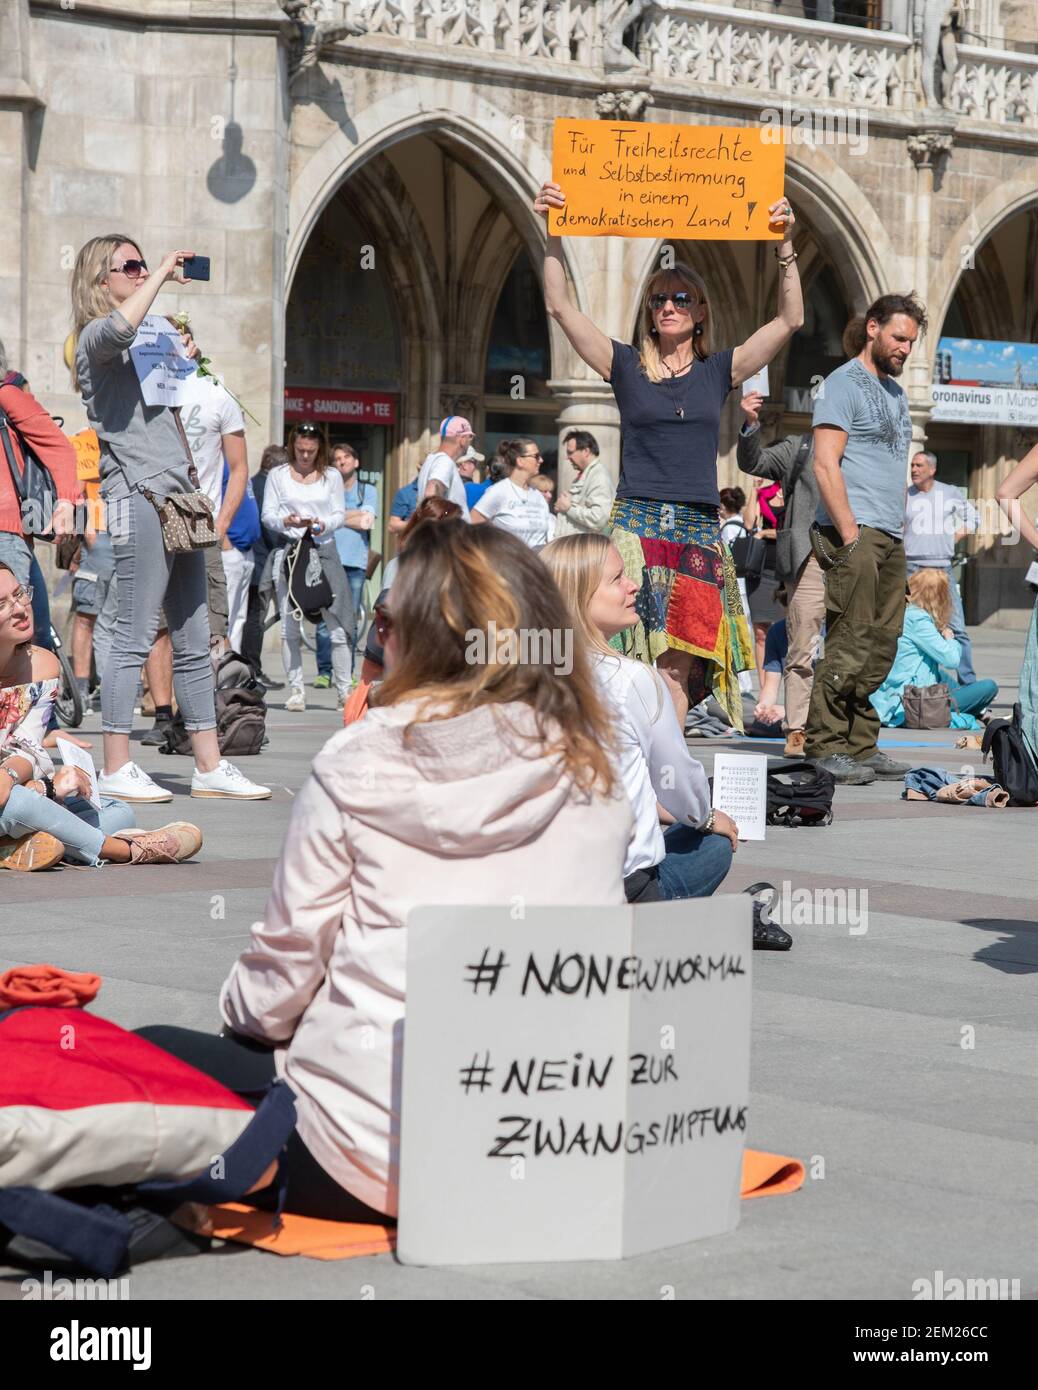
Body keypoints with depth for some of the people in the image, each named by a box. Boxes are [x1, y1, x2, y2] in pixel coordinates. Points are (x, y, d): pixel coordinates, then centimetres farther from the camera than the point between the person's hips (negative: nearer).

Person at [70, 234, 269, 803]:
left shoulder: (147, 342, 24)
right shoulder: (96, 339, -2)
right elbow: (118, 327, -28)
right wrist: (163, 275, -18)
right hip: (139, 499, -9)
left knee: (194, 643, 9)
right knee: (135, 638, -9)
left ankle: (210, 767, 12)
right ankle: (116, 770, -5)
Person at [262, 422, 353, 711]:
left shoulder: (331, 476, 12)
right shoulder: (278, 475, 10)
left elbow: (340, 514, 8)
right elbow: (267, 515, 6)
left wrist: (323, 525, -13)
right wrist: (286, 521, -15)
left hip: (324, 549, 0)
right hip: (289, 549, 0)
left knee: (338, 623, -6)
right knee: (290, 625, -1)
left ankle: (344, 689, 0)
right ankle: (295, 689, 5)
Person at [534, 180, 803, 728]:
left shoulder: (718, 370, 12)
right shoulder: (626, 366, 9)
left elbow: (789, 319, 6)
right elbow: (561, 307, 2)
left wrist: (785, 246, -3)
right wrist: (553, 233, -6)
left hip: (699, 529, 2)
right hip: (637, 524, -2)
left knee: (681, 661, -4)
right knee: (629, 656, -12)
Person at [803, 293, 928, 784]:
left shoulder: (895, 391, 22)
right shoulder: (844, 383, -4)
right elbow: (825, 464, -12)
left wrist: (896, 530, 14)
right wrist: (850, 533, -17)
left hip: (890, 538, 9)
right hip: (856, 533, -8)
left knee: (881, 646, 7)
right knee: (851, 643, -12)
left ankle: (860, 745, 11)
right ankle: (825, 747, -8)